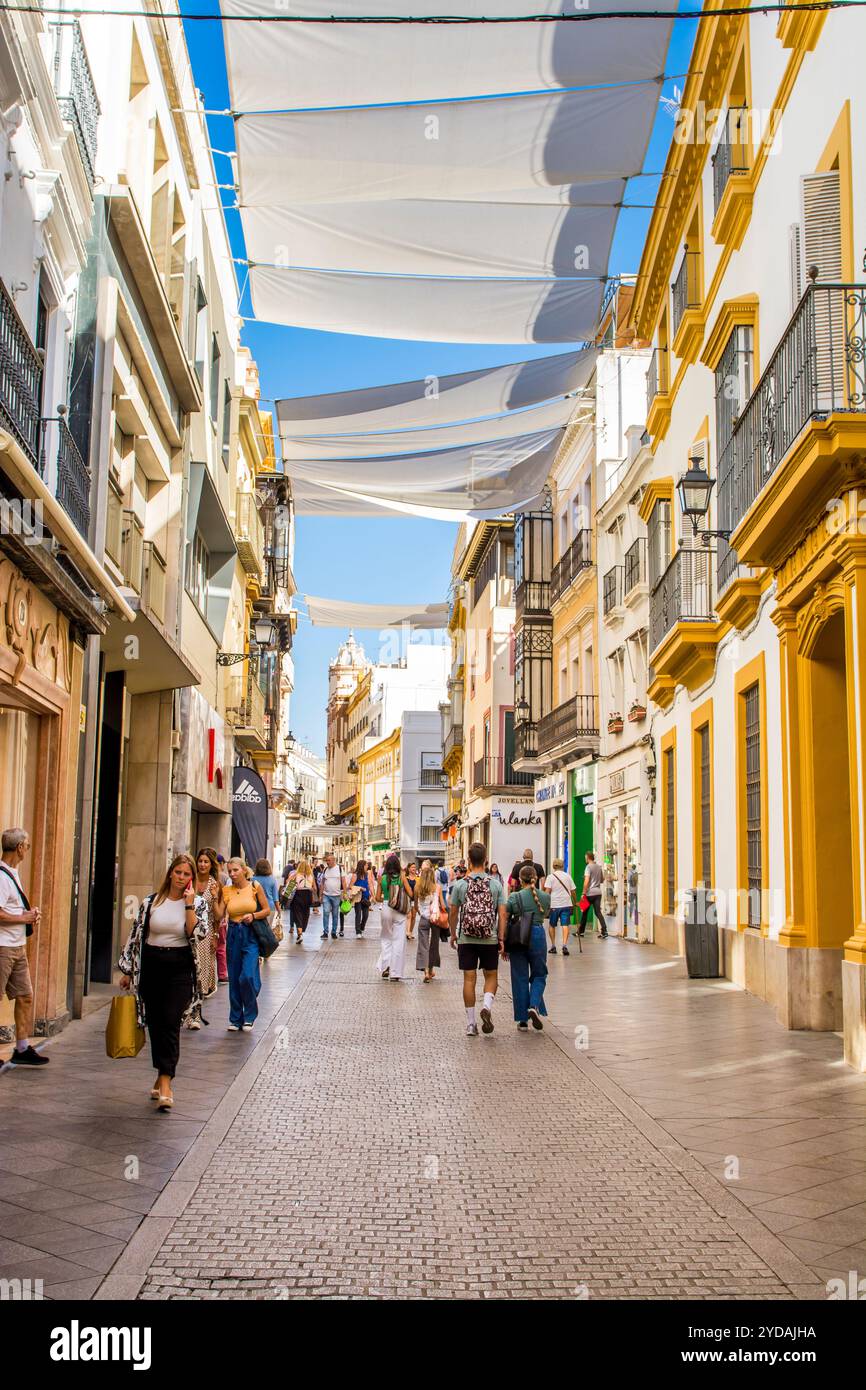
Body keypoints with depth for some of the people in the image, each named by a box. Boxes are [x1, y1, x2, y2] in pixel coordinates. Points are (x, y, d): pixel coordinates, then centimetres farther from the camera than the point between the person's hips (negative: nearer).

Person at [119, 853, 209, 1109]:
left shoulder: (198, 903, 1)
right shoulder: (151, 901, 5)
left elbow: (199, 934, -14)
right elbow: (136, 934, 9)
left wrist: (189, 904, -15)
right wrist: (127, 970, 9)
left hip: (180, 968, -3)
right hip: (151, 965, 3)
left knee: (170, 1023, -12)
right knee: (155, 1024, 7)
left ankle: (165, 1082, -13)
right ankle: (163, 1076, 23)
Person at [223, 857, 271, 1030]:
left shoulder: (255, 887, -2)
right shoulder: (227, 890, 3)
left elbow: (267, 910, 3)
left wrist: (253, 915, -13)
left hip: (251, 935, -3)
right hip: (234, 934, 3)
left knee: (247, 976, -14)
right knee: (234, 978, 8)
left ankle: (249, 1017, 6)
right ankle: (235, 1019, 21)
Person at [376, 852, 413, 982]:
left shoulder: (382, 878, -2)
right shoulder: (402, 877, -6)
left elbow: (378, 897, 1)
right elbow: (410, 894, -6)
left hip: (386, 909, 1)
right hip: (399, 911, -1)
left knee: (386, 938, 18)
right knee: (398, 941, 5)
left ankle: (385, 967, 5)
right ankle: (395, 973, 4)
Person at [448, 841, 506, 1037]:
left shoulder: (460, 884, -2)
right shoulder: (495, 884, -2)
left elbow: (453, 912, 3)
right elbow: (502, 913, -4)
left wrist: (453, 935, 15)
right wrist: (501, 938, 1)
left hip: (466, 940, 0)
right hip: (490, 939, 0)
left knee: (469, 979, 5)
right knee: (491, 976, 14)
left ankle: (470, 1024, 7)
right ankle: (487, 1007, -11)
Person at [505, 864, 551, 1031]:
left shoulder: (514, 897, -7)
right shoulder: (545, 897, -1)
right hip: (538, 936, 1)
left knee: (520, 978, 8)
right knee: (539, 975, 16)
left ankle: (523, 1020, 11)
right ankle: (534, 1006, -10)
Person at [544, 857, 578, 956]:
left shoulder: (550, 877, 1)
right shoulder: (568, 876, 9)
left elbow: (547, 891, -9)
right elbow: (573, 891, 11)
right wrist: (574, 903, 24)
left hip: (554, 905, -1)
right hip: (566, 904, 1)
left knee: (552, 925, 14)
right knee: (565, 925, -5)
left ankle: (553, 946, 17)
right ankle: (565, 945, -21)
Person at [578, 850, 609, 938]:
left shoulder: (589, 867, -10)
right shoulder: (599, 867, 11)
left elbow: (586, 881, -18)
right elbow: (602, 880, 20)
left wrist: (584, 893, -16)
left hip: (590, 893, -6)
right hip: (598, 892, 6)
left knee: (584, 912, 8)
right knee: (598, 912, 1)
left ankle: (581, 931, 17)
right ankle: (604, 930, -13)